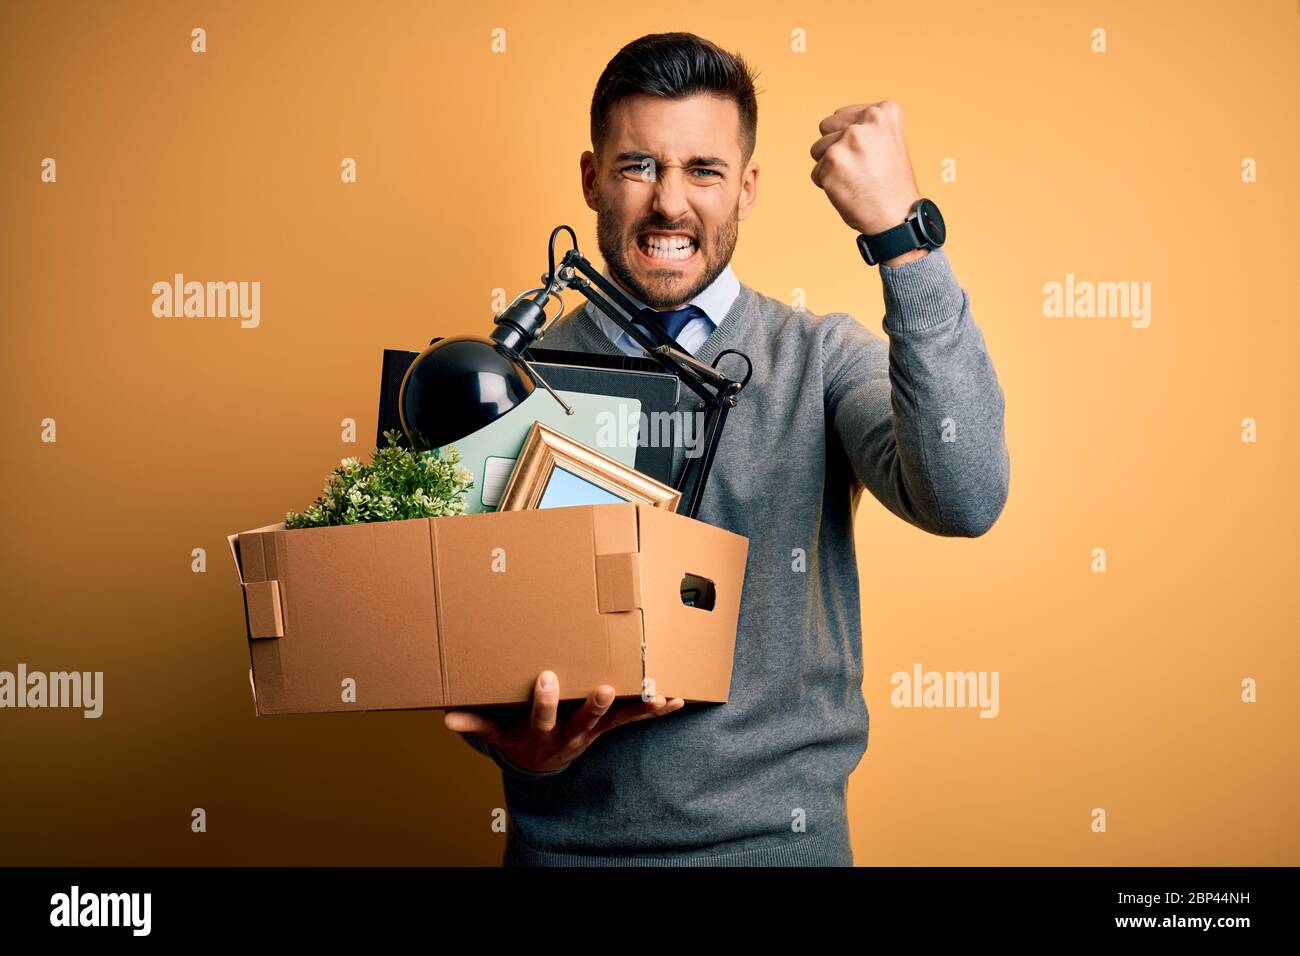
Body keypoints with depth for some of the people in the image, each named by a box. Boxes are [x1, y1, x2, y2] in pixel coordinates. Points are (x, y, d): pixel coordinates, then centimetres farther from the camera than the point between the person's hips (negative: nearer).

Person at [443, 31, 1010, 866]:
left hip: (778, 830, 0)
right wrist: (514, 741, -19)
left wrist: (901, 228, -27)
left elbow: (963, 499, -23)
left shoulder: (823, 360, -6)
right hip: (567, 835, 1)